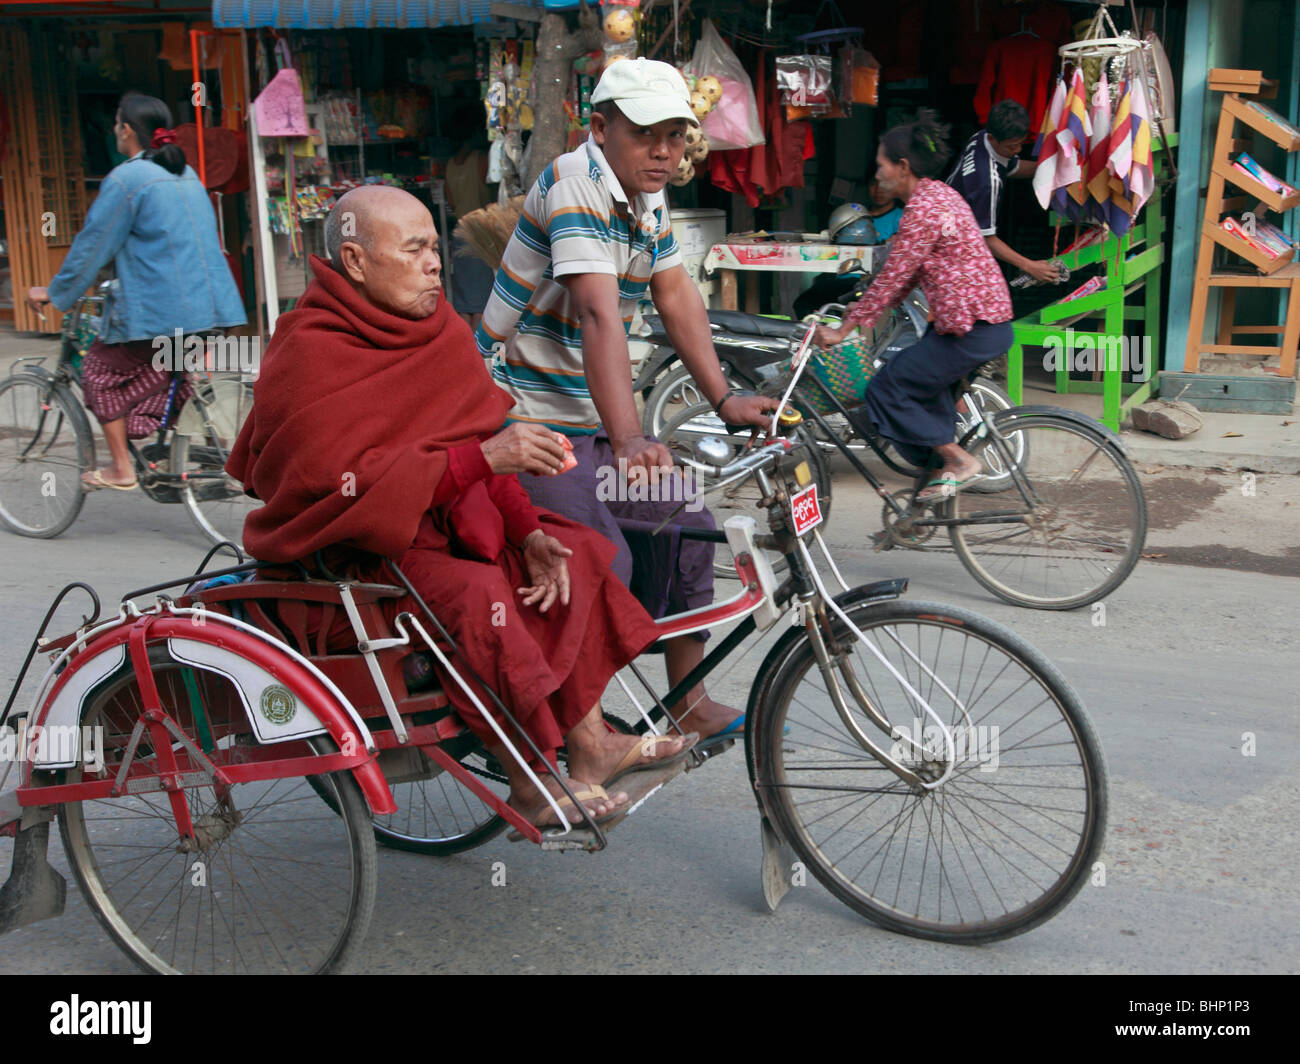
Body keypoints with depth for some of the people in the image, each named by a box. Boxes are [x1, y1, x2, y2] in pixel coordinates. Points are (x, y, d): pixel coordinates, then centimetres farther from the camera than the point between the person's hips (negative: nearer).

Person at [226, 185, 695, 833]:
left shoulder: (430, 328, 5)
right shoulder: (311, 356, -19)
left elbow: (472, 448, 7)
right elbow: (343, 488, -29)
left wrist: (528, 533, -8)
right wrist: (481, 458, -33)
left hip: (434, 520, 9)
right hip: (349, 553, -9)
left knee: (570, 553, -1)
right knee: (479, 597, -32)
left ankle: (590, 745, 0)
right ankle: (532, 789, -17)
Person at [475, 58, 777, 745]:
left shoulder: (648, 197, 7)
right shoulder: (575, 187, -21)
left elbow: (677, 298, 8)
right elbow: (599, 314, -34)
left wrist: (724, 398, -1)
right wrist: (628, 441, -44)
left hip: (590, 418, 9)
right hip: (528, 423, -9)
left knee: (686, 531, 6)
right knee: (602, 564, -21)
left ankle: (688, 704, 20)